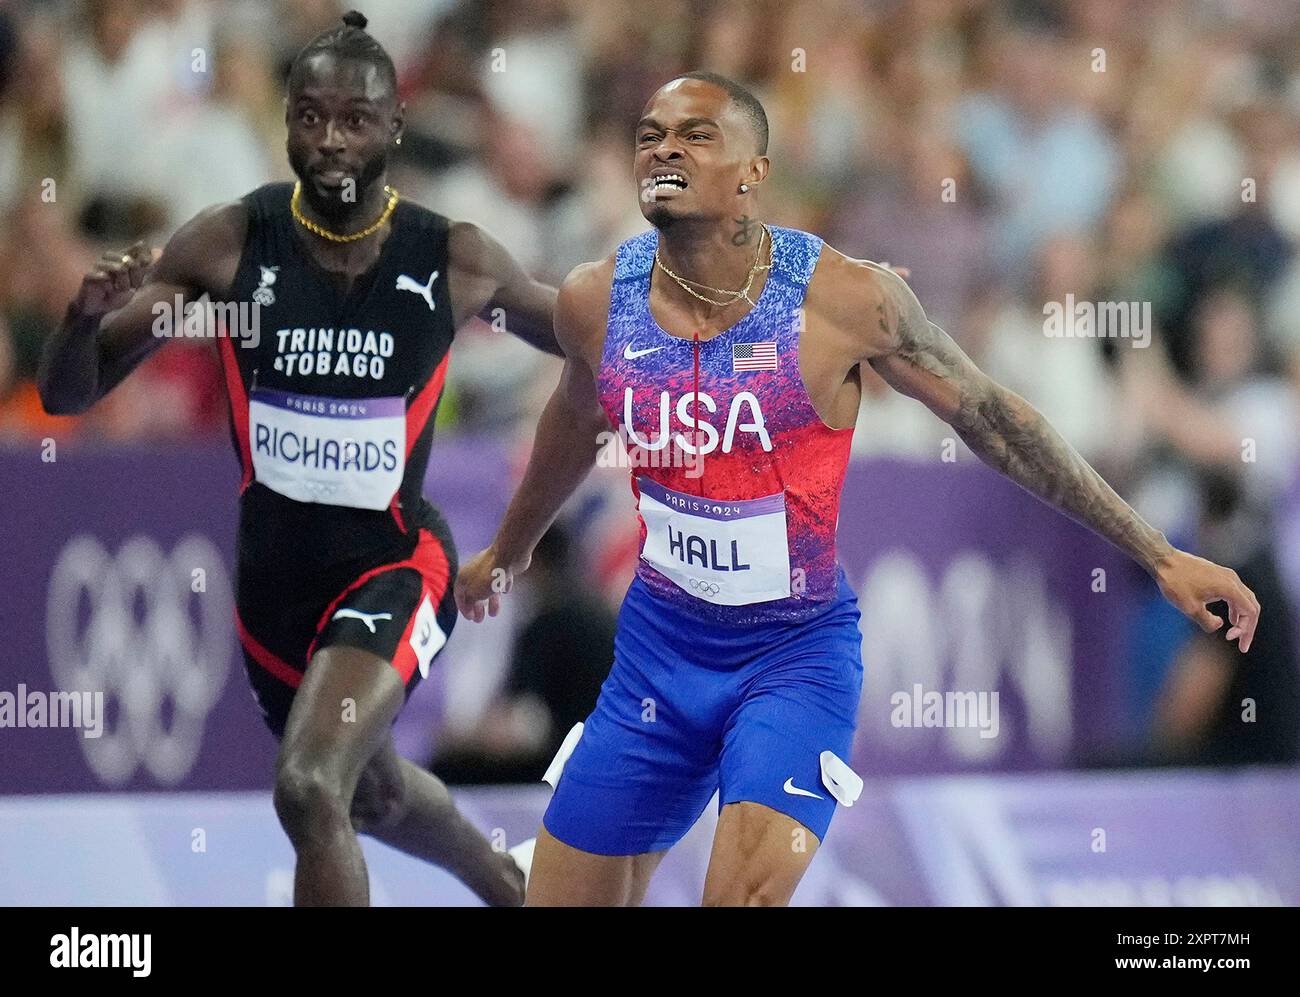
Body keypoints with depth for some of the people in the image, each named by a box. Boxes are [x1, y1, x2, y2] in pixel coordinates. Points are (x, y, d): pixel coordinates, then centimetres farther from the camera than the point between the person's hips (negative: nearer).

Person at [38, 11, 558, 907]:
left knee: (311, 790, -28)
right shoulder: (230, 243, -12)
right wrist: (90, 318, -31)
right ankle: (514, 891, 61)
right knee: (370, 793, 28)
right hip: (275, 564, 4)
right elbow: (66, 397, -10)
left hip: (395, 558, -4)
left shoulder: (455, 261, -13)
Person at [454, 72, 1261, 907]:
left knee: (747, 893, -24)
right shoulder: (597, 302, -5)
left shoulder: (845, 299, -16)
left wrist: (1160, 557, -6)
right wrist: (508, 550, 36)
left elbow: (991, 417, -7)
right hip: (659, 643, 4)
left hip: (796, 652, -4)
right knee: (563, 899, 6)